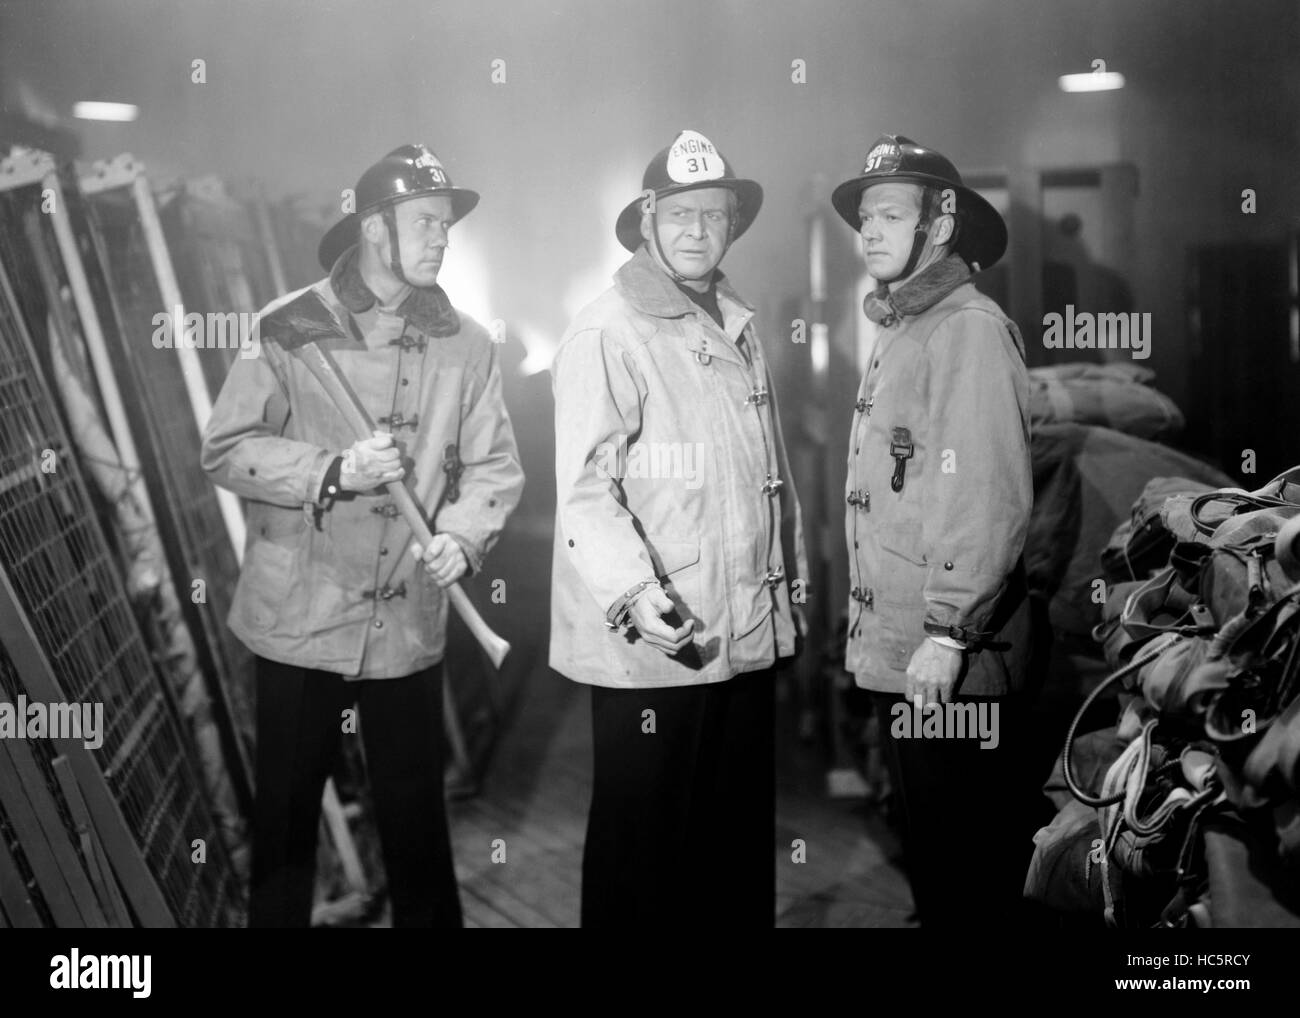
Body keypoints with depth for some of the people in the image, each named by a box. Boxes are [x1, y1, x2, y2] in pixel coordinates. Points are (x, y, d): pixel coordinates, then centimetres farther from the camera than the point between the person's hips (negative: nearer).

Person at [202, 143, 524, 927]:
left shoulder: (467, 343, 4)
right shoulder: (292, 328, -5)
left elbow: (495, 466, 3)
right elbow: (227, 449, -6)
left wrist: (462, 536, -16)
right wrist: (334, 470, -18)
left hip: (410, 623, 2)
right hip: (301, 620, -2)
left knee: (417, 817, 12)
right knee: (286, 813, 12)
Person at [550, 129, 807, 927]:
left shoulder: (737, 328, 15)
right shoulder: (608, 334, -9)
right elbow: (585, 487, -17)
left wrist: (791, 580, 19)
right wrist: (635, 593, -27)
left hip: (749, 638, 7)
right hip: (653, 645, -7)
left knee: (743, 839, 16)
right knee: (644, 843, 5)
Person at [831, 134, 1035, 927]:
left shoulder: (970, 329, -11)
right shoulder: (899, 332, 16)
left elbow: (992, 498, -20)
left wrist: (948, 632, -22)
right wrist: (875, 624, 14)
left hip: (950, 661, -9)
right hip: (896, 652, 9)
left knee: (965, 864, 1)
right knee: (930, 850, 18)